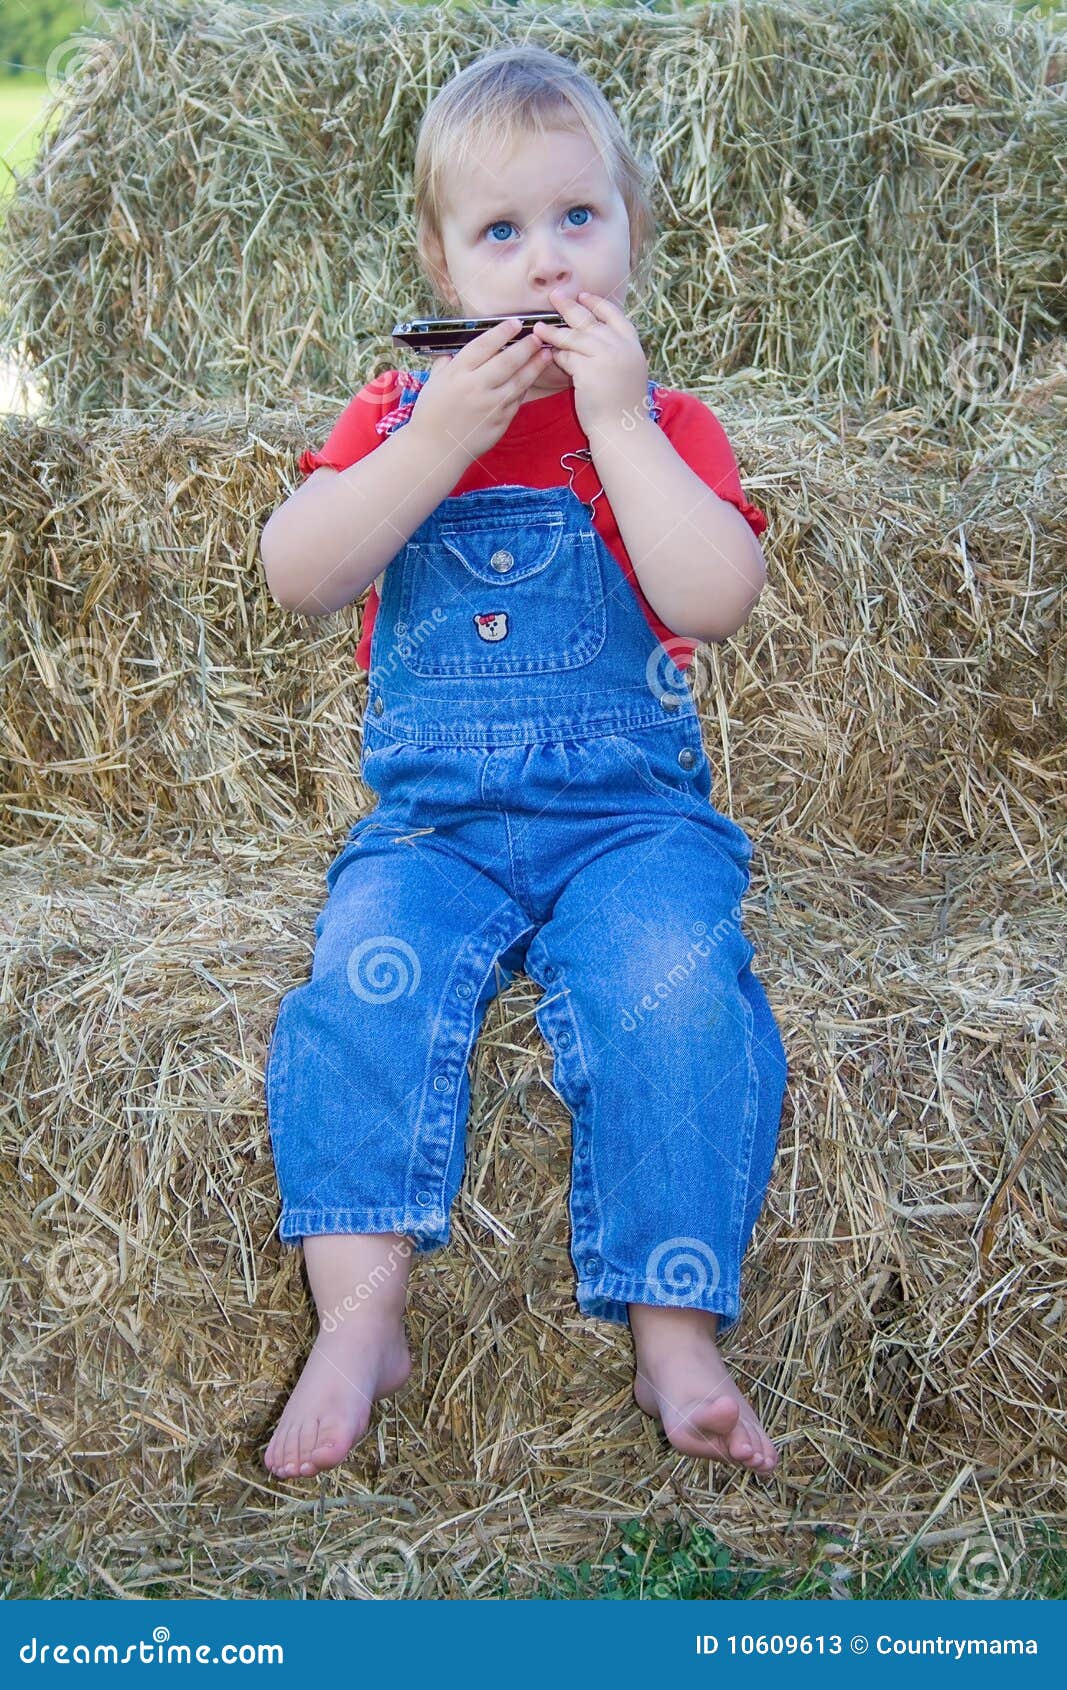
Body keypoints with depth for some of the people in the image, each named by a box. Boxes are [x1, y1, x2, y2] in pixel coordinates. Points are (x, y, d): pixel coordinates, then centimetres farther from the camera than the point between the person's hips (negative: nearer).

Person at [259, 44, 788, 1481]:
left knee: (673, 980, -30)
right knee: (367, 972, -27)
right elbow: (297, 577, -5)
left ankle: (676, 1338, -25)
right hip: (432, 822, 1)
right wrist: (439, 438, -14)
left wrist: (616, 418, -14)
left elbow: (717, 597, -13)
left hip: (634, 815, -1)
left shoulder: (670, 426, 7)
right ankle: (360, 1320, -24)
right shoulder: (399, 414, 11)